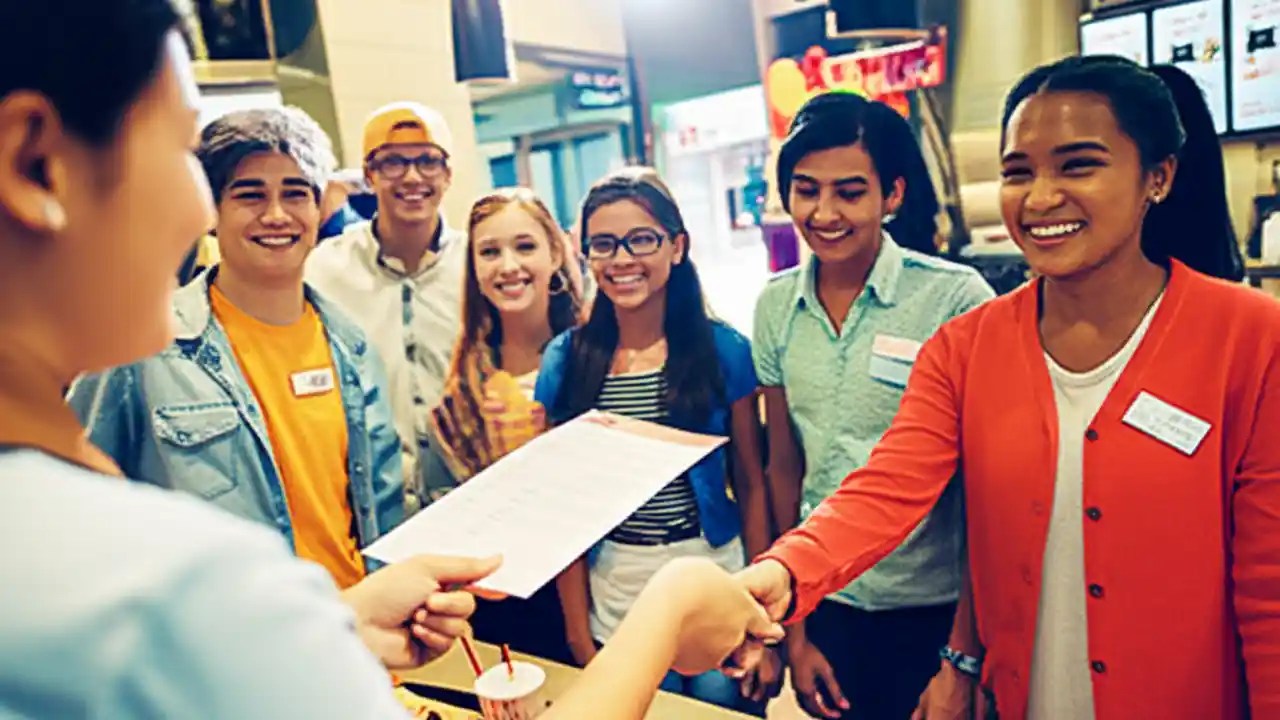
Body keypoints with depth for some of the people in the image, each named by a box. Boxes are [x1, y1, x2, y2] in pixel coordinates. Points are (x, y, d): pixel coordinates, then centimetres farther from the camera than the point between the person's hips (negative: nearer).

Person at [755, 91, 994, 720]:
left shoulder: (955, 297, -14)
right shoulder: (777, 306, -2)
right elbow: (784, 465, 3)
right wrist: (794, 633, 6)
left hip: (934, 609, -3)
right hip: (825, 603, 4)